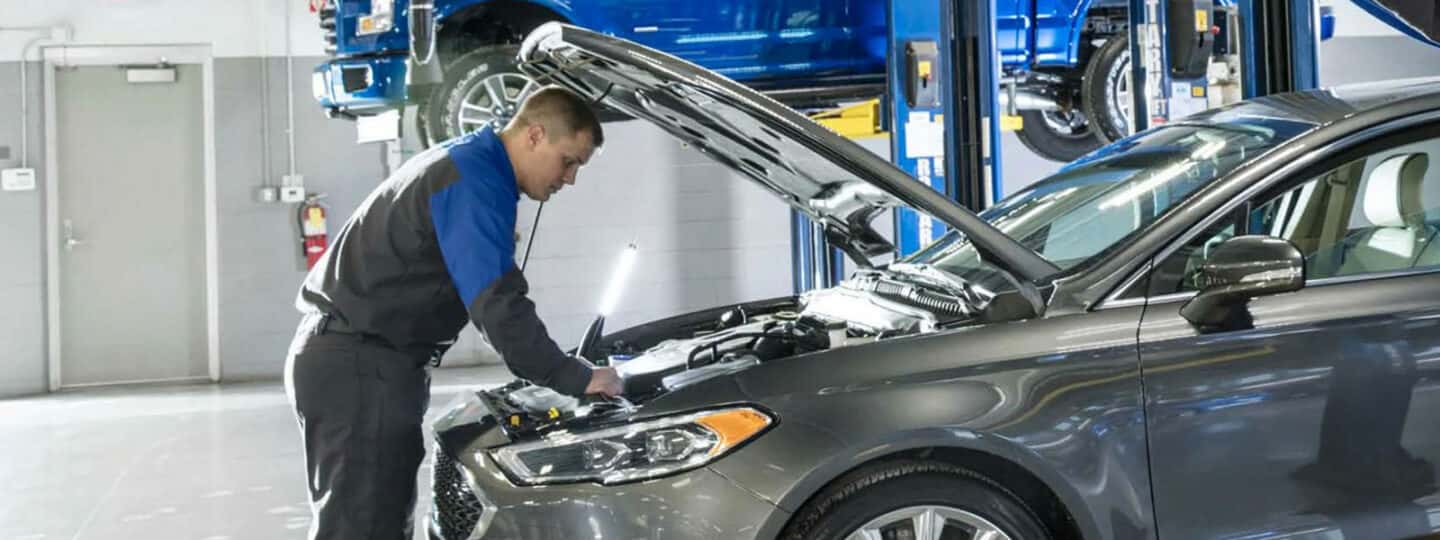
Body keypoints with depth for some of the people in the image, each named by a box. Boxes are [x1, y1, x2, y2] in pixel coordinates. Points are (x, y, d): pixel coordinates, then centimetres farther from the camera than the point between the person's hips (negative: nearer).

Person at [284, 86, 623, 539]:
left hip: (353, 358, 11)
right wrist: (577, 379, -16)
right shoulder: (475, 181, -17)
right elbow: (498, 306, -25)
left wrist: (564, 370, 17)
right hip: (357, 367, -11)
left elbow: (484, 296, 22)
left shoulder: (464, 165, 17)